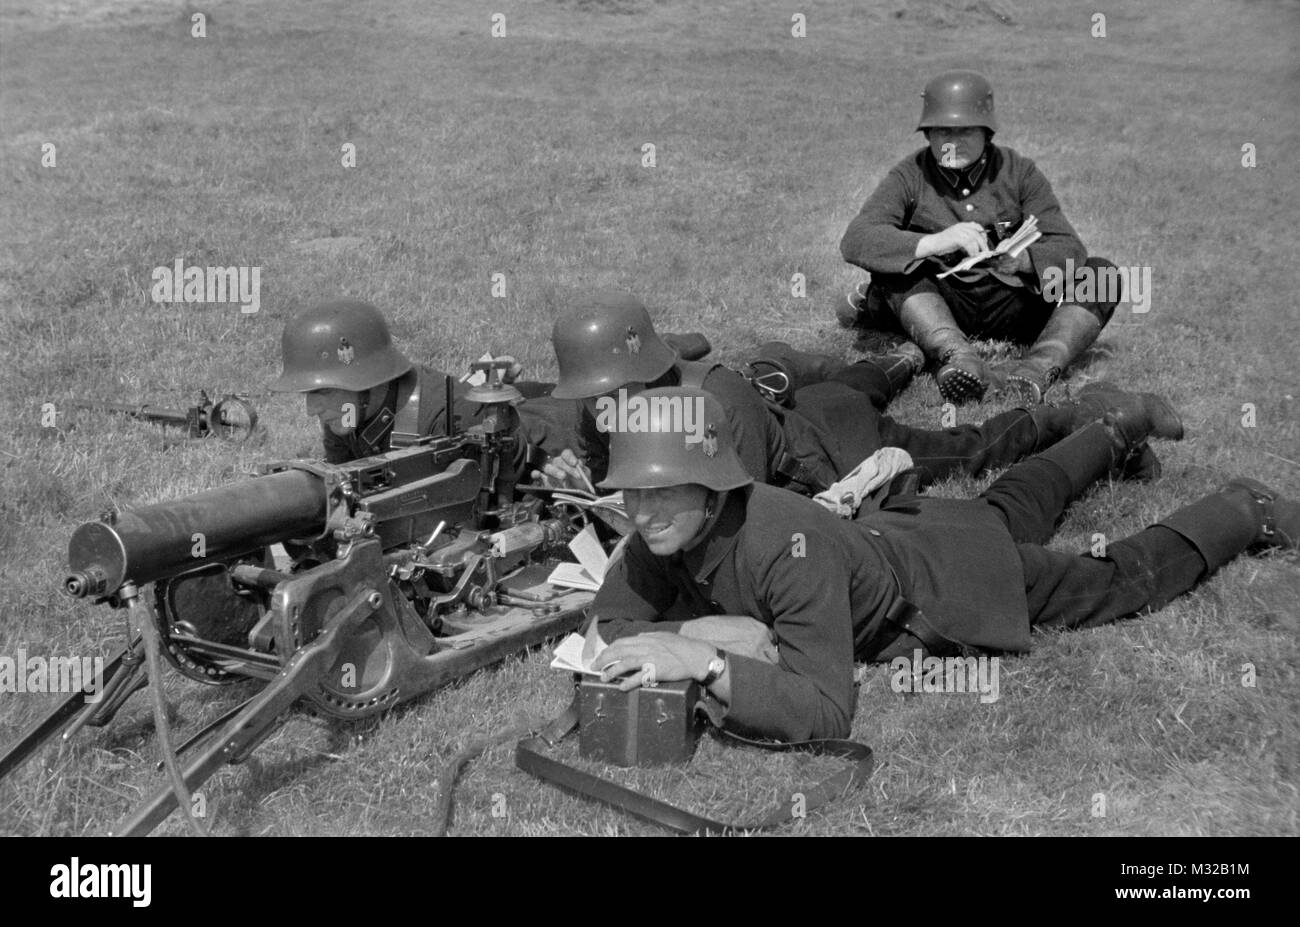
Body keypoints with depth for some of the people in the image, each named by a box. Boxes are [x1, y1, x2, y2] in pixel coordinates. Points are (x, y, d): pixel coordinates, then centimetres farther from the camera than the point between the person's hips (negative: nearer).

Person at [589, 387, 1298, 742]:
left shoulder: (787, 546, -46)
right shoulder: (665, 531, -26)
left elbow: (825, 712, -50)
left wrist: (705, 664, -60)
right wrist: (711, 631, -34)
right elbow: (612, 621, -17)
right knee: (1011, 508, 36)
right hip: (891, 531, 7)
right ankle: (1117, 433, 62)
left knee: (1128, 580, 14)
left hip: (958, 579, -7)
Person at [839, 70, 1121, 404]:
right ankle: (960, 358, -51)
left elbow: (1069, 249, -10)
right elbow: (855, 241, -22)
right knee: (894, 268, -29)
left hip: (1013, 305, 2)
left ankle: (1040, 367, -45)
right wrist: (934, 243, -38)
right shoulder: (909, 177, -4)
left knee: (1101, 274, -19)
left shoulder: (1019, 172, 0)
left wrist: (1022, 258, -34)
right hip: (937, 307, -1)